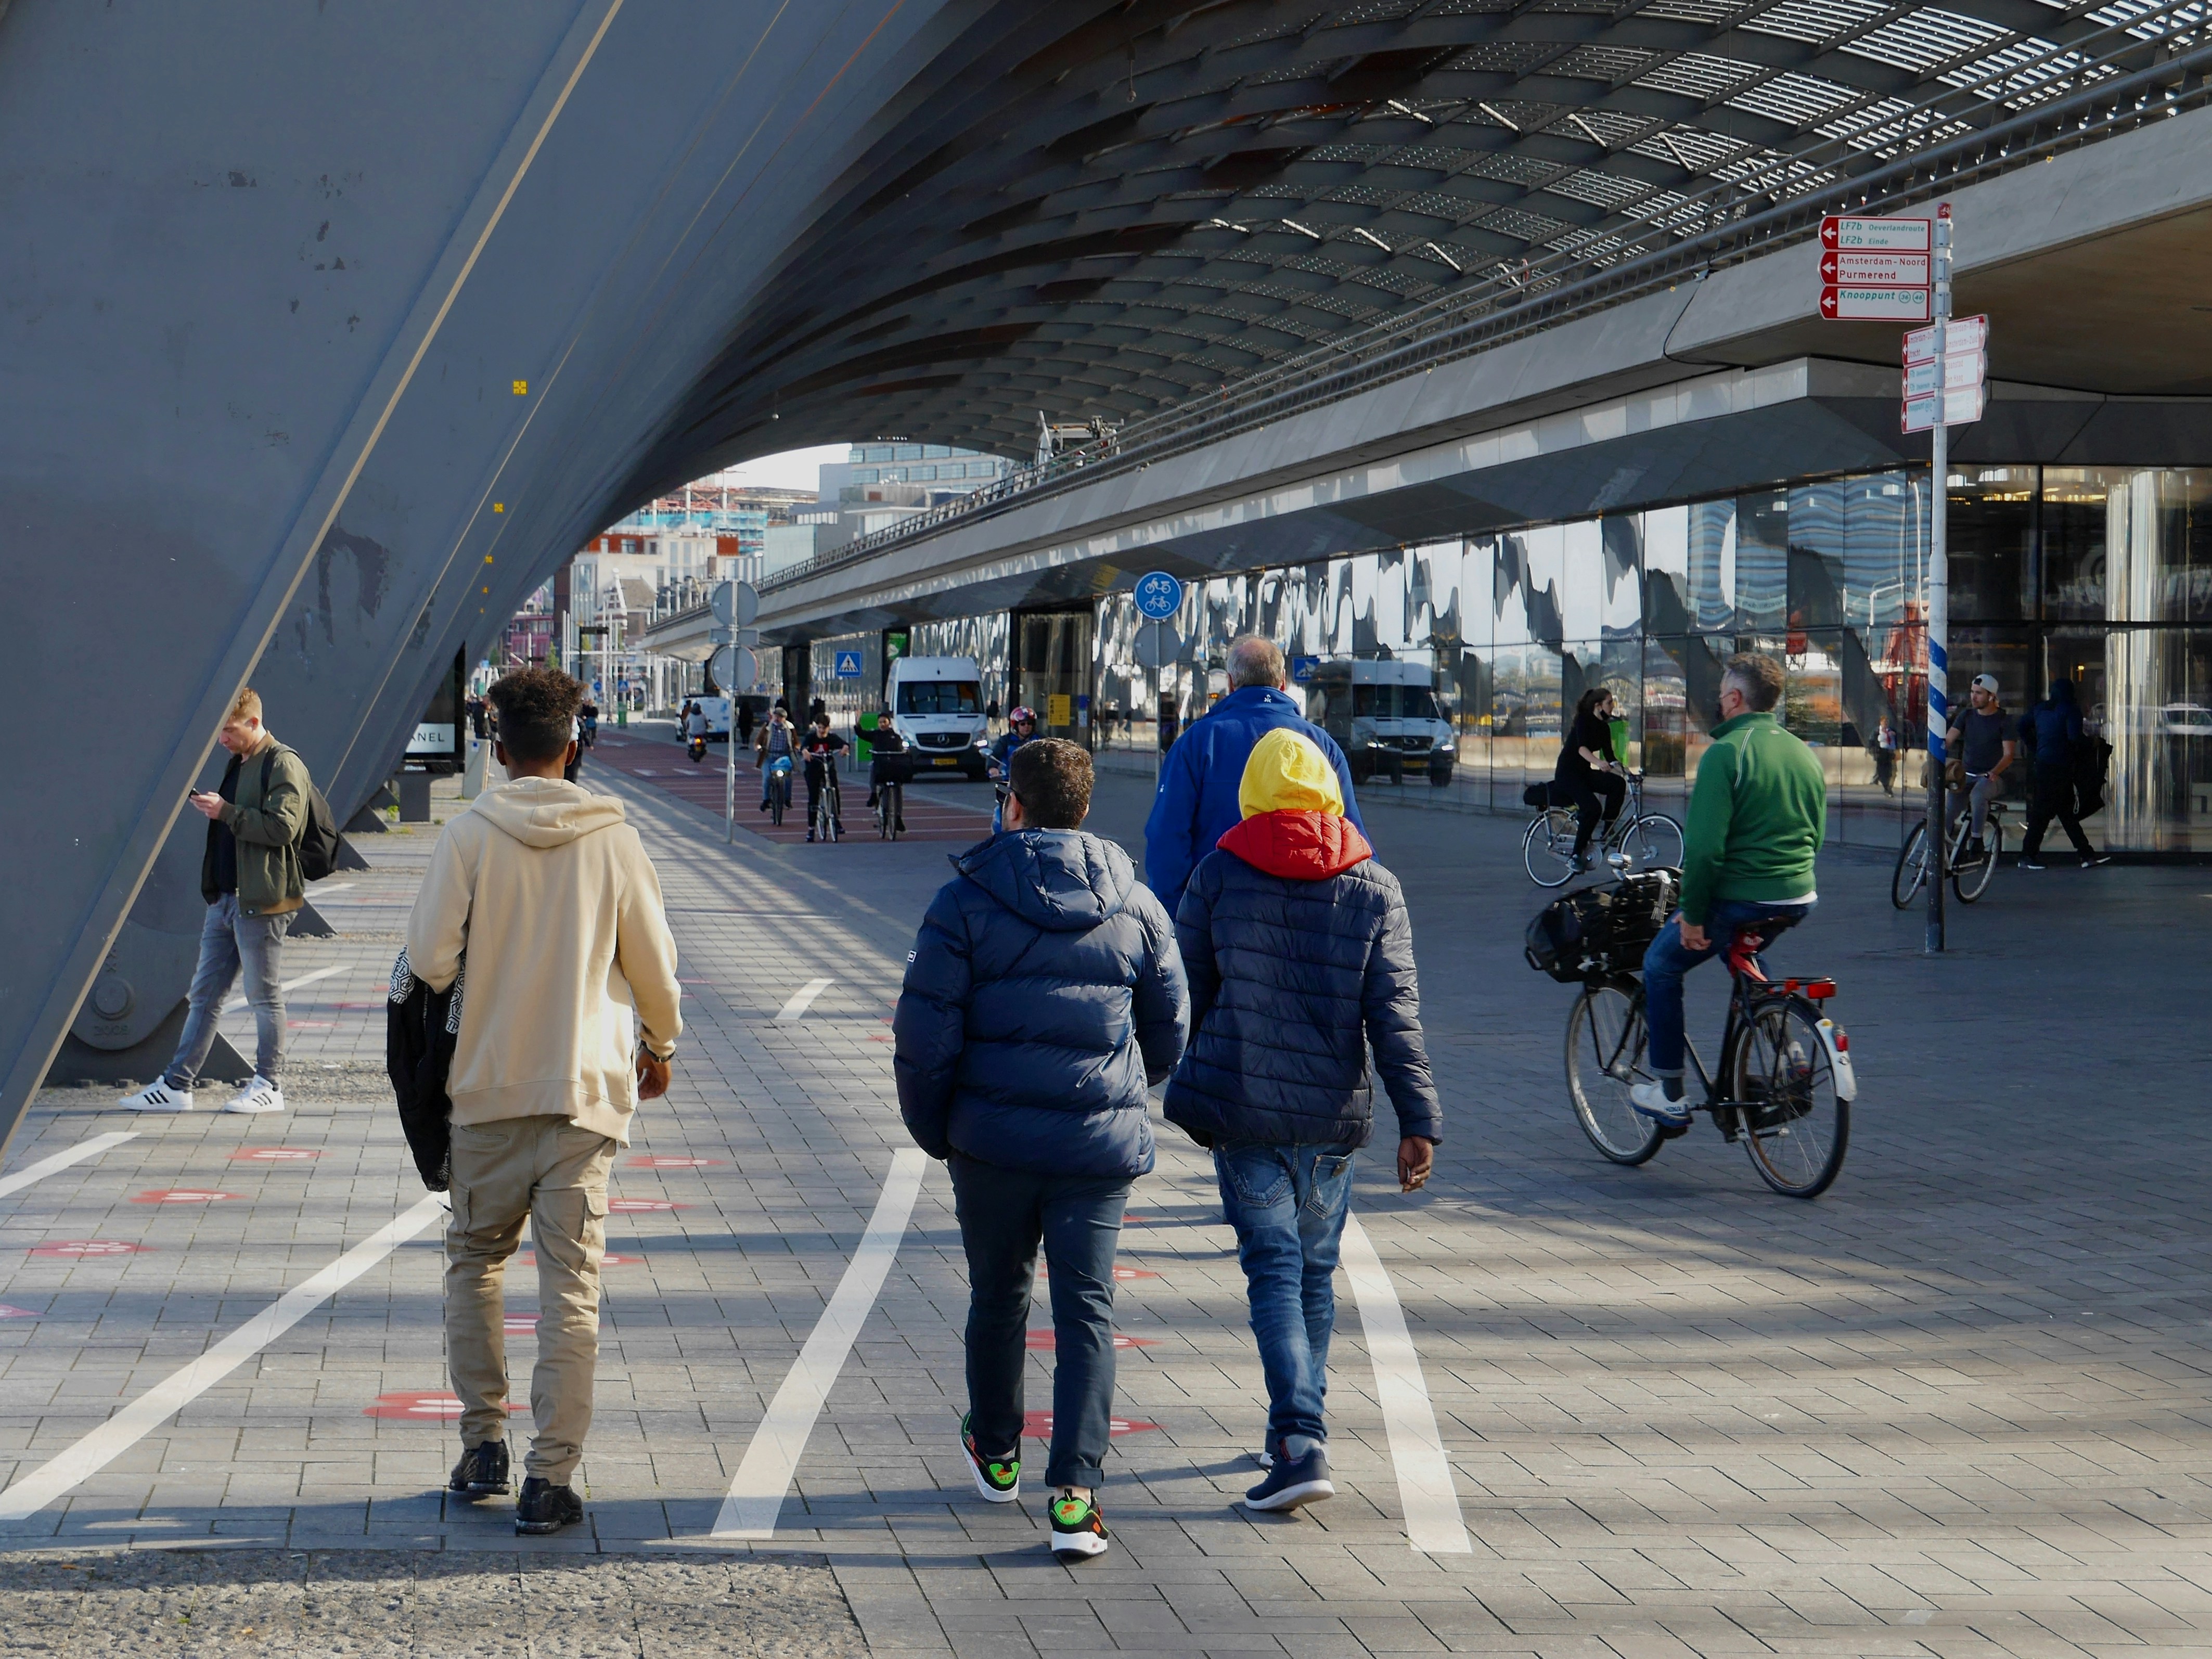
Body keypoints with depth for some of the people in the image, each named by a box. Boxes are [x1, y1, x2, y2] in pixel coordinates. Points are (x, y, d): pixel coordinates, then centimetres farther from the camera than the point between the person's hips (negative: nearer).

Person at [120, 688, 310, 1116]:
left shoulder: (283, 765, -10)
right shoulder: (237, 764, 18)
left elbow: (282, 827, -21)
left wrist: (227, 812, -21)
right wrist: (209, 807, 11)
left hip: (261, 902, -9)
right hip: (226, 898, 9)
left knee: (265, 996, 0)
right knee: (204, 995, 9)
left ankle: (269, 1085, 10)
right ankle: (177, 1085, 11)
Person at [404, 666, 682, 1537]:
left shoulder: (467, 835, -7)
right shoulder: (613, 841, -3)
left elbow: (428, 958, -10)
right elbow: (653, 965, 4)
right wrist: (659, 1045, 22)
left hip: (488, 1087, 0)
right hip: (587, 1090, 0)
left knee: (474, 1263, 19)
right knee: (571, 1286, 2)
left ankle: (483, 1441, 17)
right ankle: (550, 1480, 0)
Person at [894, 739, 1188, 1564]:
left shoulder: (967, 898, -5)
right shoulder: (1135, 905, 5)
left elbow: (924, 1033, -8)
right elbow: (1170, 1032, 12)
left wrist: (931, 1128, 6)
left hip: (992, 1139, -1)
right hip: (1102, 1144, 1)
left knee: (998, 1297, 18)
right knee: (1087, 1310, 2)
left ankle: (995, 1455, 36)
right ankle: (1075, 1493, -9)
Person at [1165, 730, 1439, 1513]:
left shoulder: (1217, 876, -2)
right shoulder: (1374, 889, 1)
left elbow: (1185, 993, 3)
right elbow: (1395, 1013, -5)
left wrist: (1181, 1087, 18)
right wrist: (1420, 1119, -4)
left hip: (1239, 1106, -2)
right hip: (1333, 1112, 2)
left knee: (1273, 1269, -2)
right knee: (1315, 1271, 16)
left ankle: (1299, 1442, -15)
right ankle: (1299, 1431, 27)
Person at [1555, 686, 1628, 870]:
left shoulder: (1604, 728, 8)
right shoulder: (1583, 721, -14)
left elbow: (1609, 756, 8)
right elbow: (1581, 748, -31)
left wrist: (1624, 769, -10)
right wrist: (1599, 763, -49)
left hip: (1584, 774, 7)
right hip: (1567, 774, -7)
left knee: (1618, 783, -18)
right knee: (1592, 808, -26)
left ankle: (1608, 830, -9)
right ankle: (1577, 854, -16)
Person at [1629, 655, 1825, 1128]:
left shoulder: (1726, 754, -15)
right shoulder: (1804, 753, 8)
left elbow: (1704, 846, -20)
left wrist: (1693, 915, -11)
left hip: (1740, 901, -7)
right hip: (1799, 902, 7)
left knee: (1661, 966, 15)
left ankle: (1669, 1096, 15)